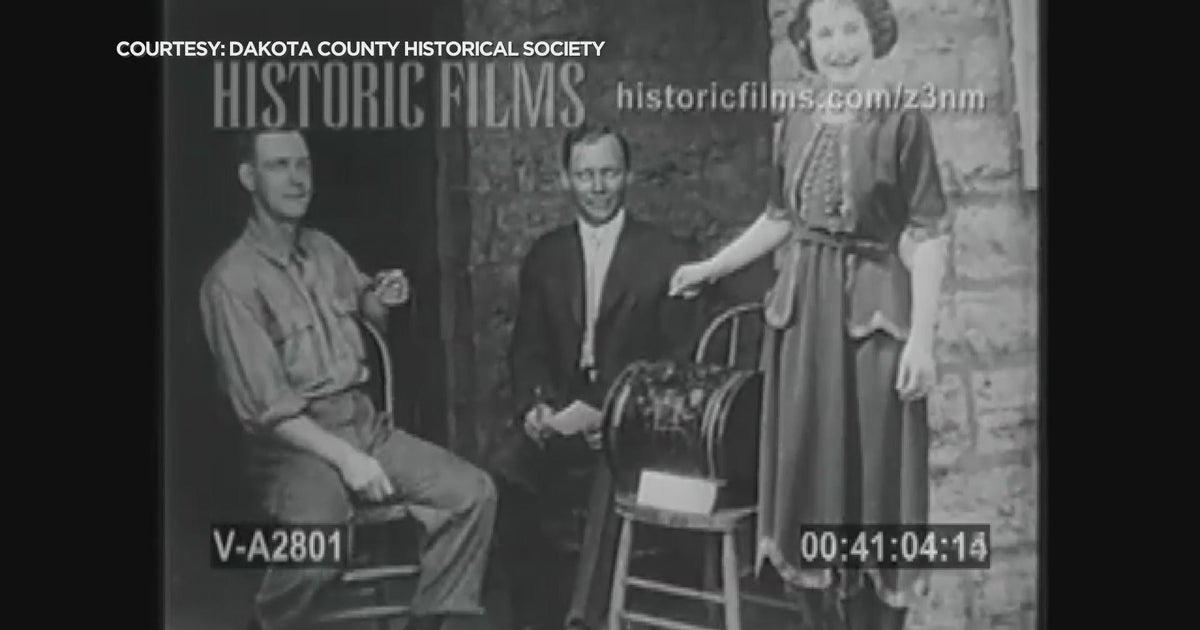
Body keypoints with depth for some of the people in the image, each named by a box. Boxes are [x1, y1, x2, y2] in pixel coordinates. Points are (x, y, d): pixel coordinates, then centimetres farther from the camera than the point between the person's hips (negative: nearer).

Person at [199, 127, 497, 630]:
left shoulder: (325, 250, 10)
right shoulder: (232, 281, -11)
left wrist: (379, 299, 6)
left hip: (365, 423, 7)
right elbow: (264, 406, -15)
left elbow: (364, 307, 30)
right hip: (297, 441, -7)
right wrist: (343, 457, -19)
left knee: (473, 492, -9)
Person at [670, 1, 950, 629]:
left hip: (873, 312, -5)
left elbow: (926, 237, -10)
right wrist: (712, 266, 20)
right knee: (809, 474, 9)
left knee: (873, 476, 0)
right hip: (802, 312, 5)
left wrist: (922, 339, -16)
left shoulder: (902, 122, -7)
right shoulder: (796, 125, 8)